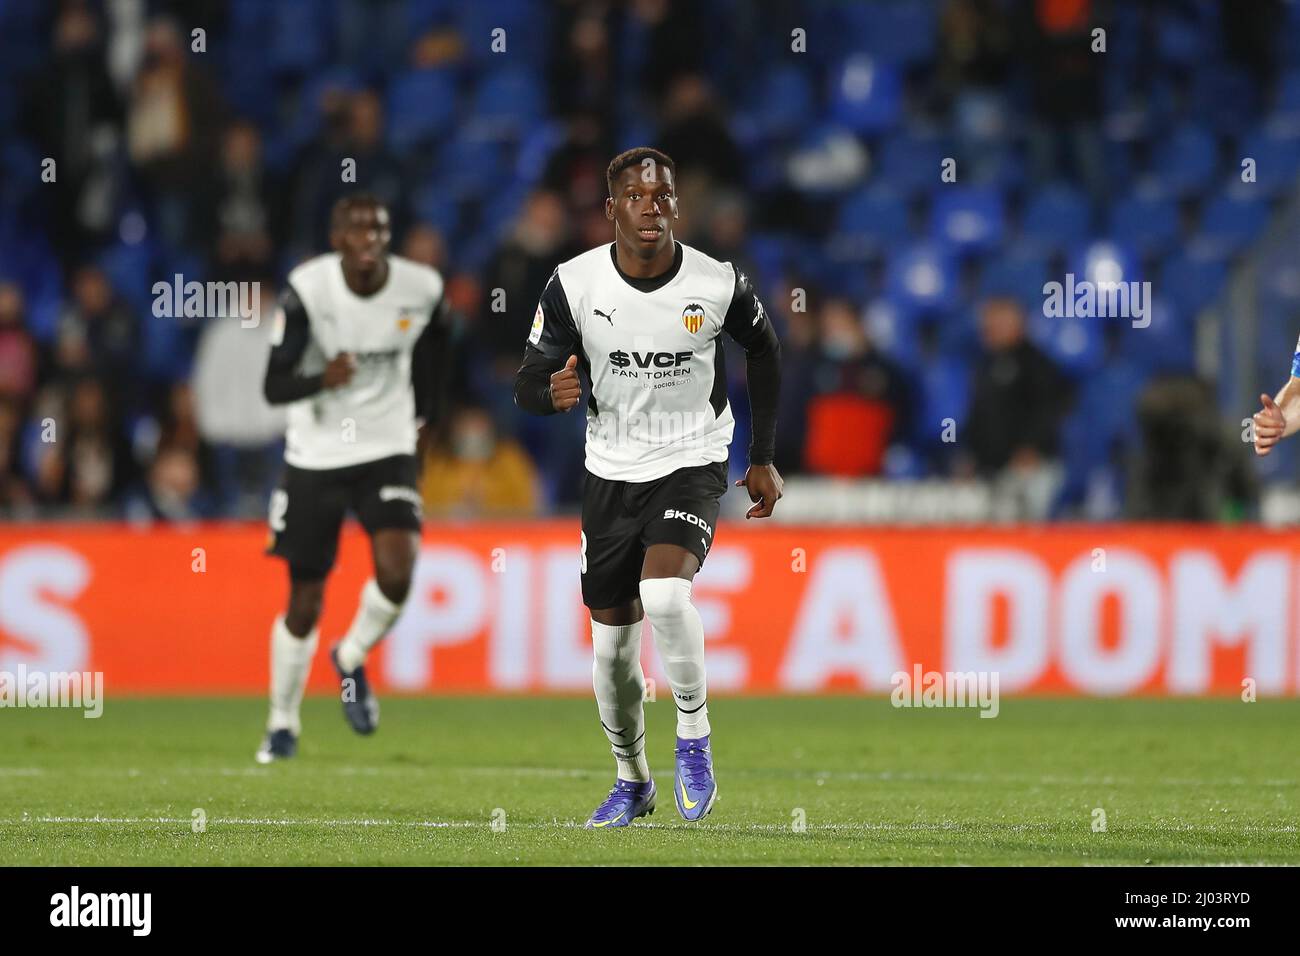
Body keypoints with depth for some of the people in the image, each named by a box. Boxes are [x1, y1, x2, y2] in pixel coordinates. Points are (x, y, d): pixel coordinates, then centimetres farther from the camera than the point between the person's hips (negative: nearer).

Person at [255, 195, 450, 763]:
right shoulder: (308, 290, -17)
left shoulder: (420, 290, -9)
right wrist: (321, 379, -38)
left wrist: (425, 412, 21)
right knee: (305, 604, 5)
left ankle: (351, 661, 10)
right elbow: (274, 386, -19)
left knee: (397, 572, -22)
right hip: (315, 456, -1)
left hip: (387, 450, 1)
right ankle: (282, 724, 27)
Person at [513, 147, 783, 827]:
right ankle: (632, 781, 30)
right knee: (613, 648, 7)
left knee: (664, 594, -29)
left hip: (692, 465, -2)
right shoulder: (574, 285, -11)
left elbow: (763, 351, 9)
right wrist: (552, 391, -32)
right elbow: (527, 385, -6)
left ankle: (694, 738, -8)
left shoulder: (720, 285, -12)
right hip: (610, 471, 2)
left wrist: (763, 457, 10)